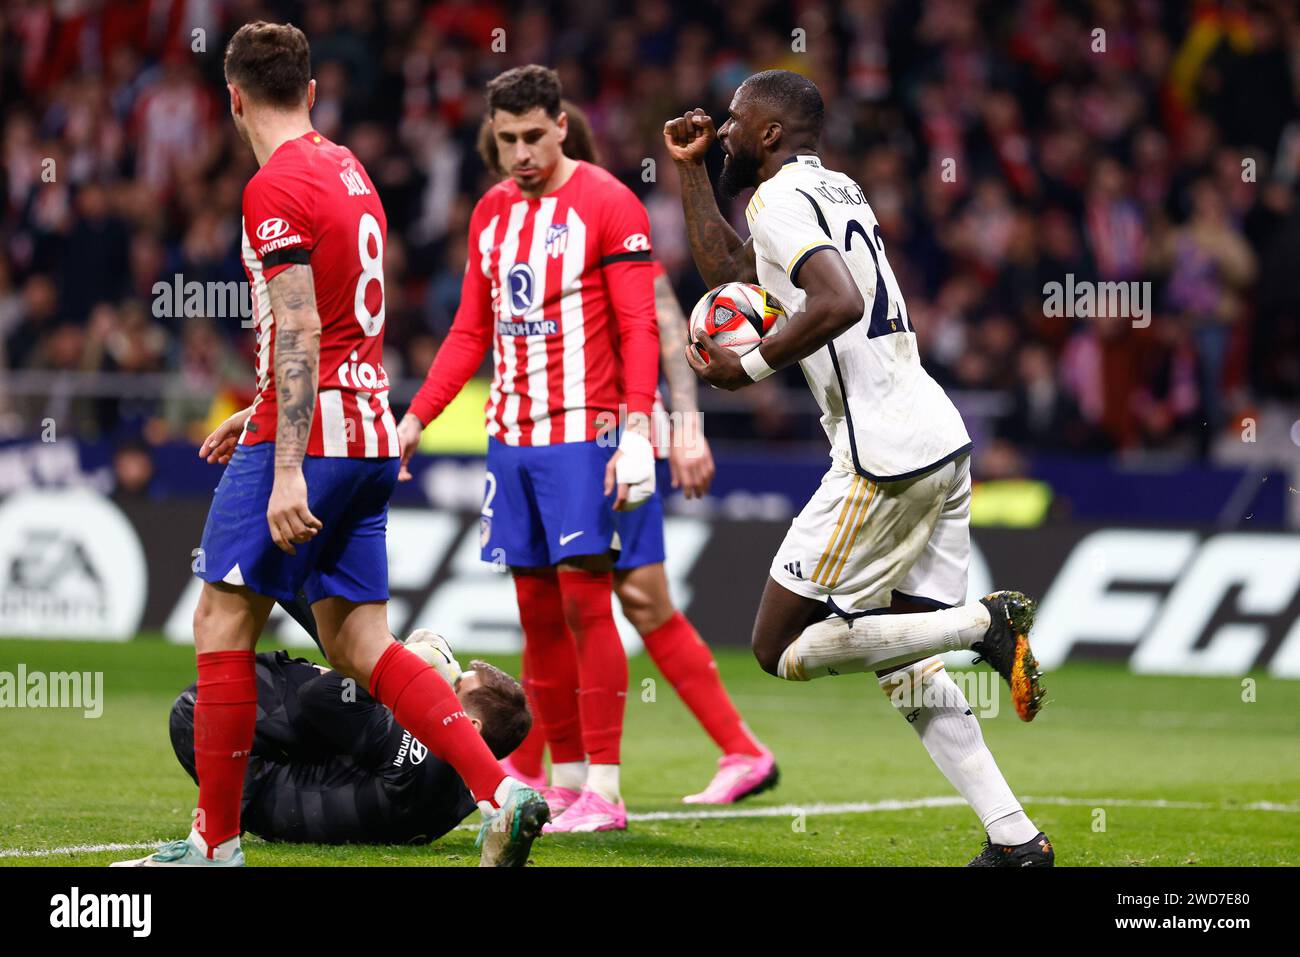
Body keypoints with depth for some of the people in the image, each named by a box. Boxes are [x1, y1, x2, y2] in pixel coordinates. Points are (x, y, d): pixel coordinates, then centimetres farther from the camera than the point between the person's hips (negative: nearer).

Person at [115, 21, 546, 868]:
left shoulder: (276, 188, -12)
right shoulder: (349, 171, 16)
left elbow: (299, 335, -19)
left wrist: (287, 471, -23)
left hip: (307, 438, -8)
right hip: (370, 439, 8)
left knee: (224, 626, 1)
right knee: (357, 644, 8)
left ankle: (216, 845, 4)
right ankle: (503, 795, -6)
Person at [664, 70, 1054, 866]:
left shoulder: (782, 199, -8)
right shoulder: (837, 191, 22)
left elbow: (838, 302, -25)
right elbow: (728, 269, 36)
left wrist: (750, 368, -14)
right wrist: (689, 168, 35)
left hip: (885, 457, -9)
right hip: (943, 442, 9)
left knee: (782, 648, 0)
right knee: (907, 670, 13)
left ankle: (985, 623, -11)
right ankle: (1016, 838, 4)